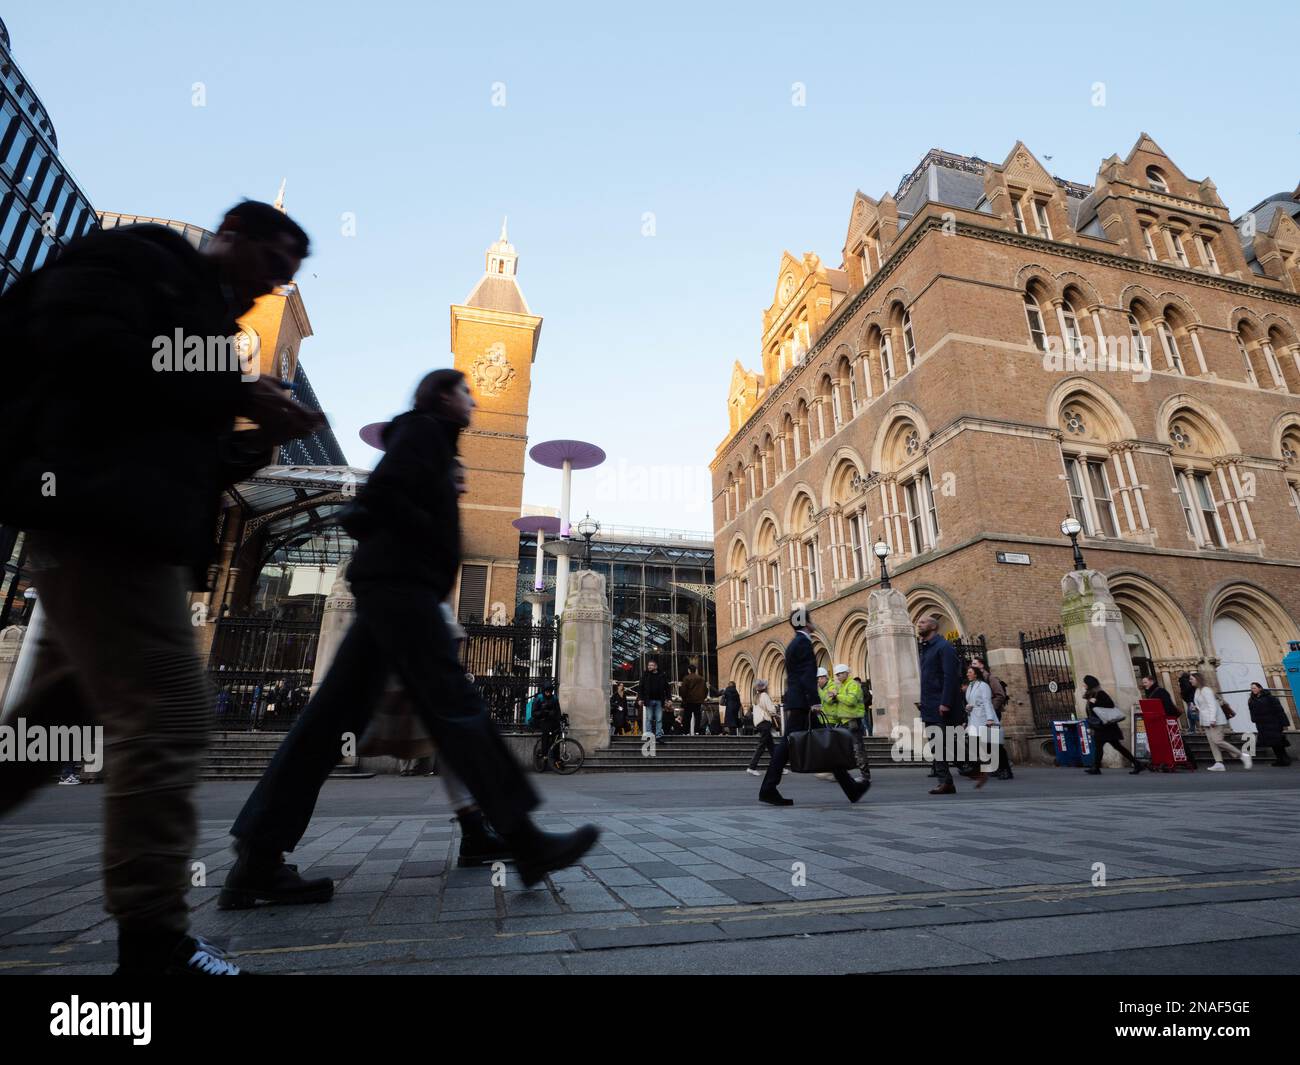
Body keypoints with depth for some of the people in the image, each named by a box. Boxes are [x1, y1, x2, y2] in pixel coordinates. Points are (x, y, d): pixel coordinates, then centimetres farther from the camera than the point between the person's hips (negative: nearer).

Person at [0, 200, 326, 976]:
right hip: (100, 512, -10)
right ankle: (153, 940, -3)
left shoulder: (210, 322, 26)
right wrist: (238, 392, -15)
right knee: (169, 716, -12)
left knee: (63, 712, 14)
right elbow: (81, 343, -17)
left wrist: (258, 439, 6)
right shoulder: (136, 258, 4)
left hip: (134, 525, 10)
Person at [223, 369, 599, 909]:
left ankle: (257, 858, 6)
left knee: (334, 717, 4)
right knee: (455, 707, -15)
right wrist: (439, 540, -8)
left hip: (389, 586, 10)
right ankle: (525, 843, -13)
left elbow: (371, 506, 24)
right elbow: (380, 496, -14)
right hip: (401, 583, -10)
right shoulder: (424, 430, 0)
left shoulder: (425, 440, 28)